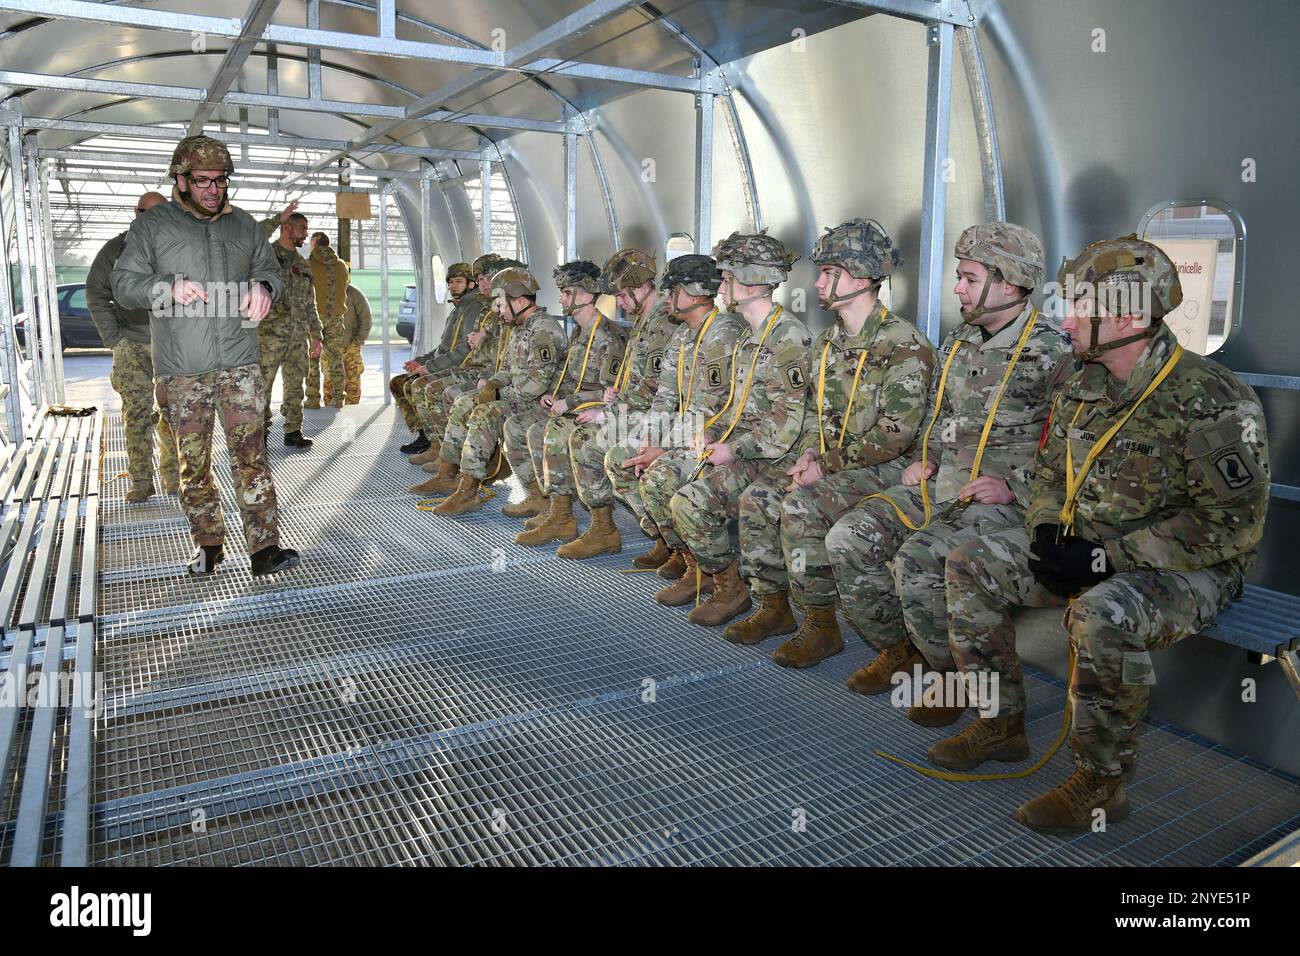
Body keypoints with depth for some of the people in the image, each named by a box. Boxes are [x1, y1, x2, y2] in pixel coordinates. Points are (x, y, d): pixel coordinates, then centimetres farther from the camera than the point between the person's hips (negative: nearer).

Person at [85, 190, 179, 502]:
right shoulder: (116, 249, 4)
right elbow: (96, 294, 8)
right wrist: (113, 338, 0)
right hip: (132, 344, 0)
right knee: (137, 412, -4)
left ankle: (172, 474, 15)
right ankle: (140, 481, 3)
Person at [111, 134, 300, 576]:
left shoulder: (243, 224, 13)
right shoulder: (152, 225, 5)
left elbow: (270, 269, 22)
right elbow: (124, 284, 2)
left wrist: (264, 287, -3)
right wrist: (167, 288, -19)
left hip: (239, 364, 1)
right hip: (181, 370, -1)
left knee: (250, 454, -6)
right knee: (193, 461, 5)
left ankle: (264, 547, -5)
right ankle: (207, 543, 19)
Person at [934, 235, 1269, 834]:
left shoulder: (1210, 402, -21)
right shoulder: (1084, 389, 3)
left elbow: (1233, 523, -23)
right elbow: (1051, 471, 14)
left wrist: (1108, 557, -26)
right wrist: (1048, 531, -8)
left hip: (1192, 567, -8)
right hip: (1088, 546, 8)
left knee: (1103, 616, -39)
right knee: (970, 566, -3)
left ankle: (1101, 783, -16)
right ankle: (1001, 725, 7)